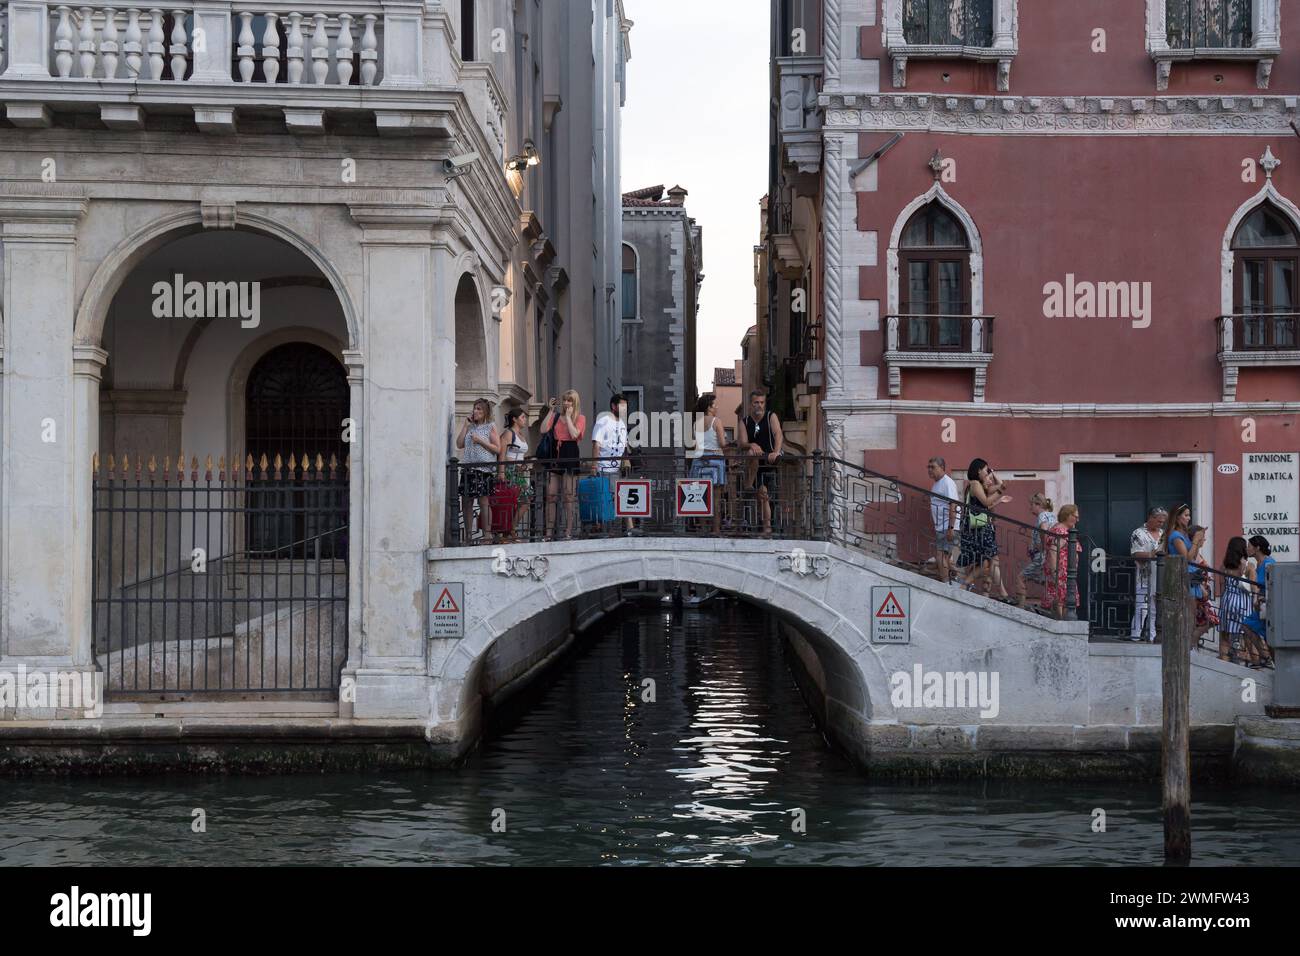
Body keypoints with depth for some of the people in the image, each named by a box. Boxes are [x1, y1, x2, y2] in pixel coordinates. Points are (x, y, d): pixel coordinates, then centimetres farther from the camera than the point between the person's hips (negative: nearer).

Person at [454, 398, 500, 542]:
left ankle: (486, 535, -3)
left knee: (484, 502, -6)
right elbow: (459, 444, 6)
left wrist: (480, 441, -11)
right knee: (466, 502, 3)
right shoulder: (470, 427, 17)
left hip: (484, 468, -5)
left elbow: (497, 449, -3)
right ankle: (468, 535, 10)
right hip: (468, 468, 5)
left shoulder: (490, 427, 3)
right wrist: (466, 425, 6)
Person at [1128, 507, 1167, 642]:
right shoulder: (1139, 534, -4)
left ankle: (1151, 637, 14)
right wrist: (1151, 554, -24)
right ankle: (1135, 637, -6)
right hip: (1145, 578, -6)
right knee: (1142, 608, -10)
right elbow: (1136, 554, -12)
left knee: (1154, 609, 9)